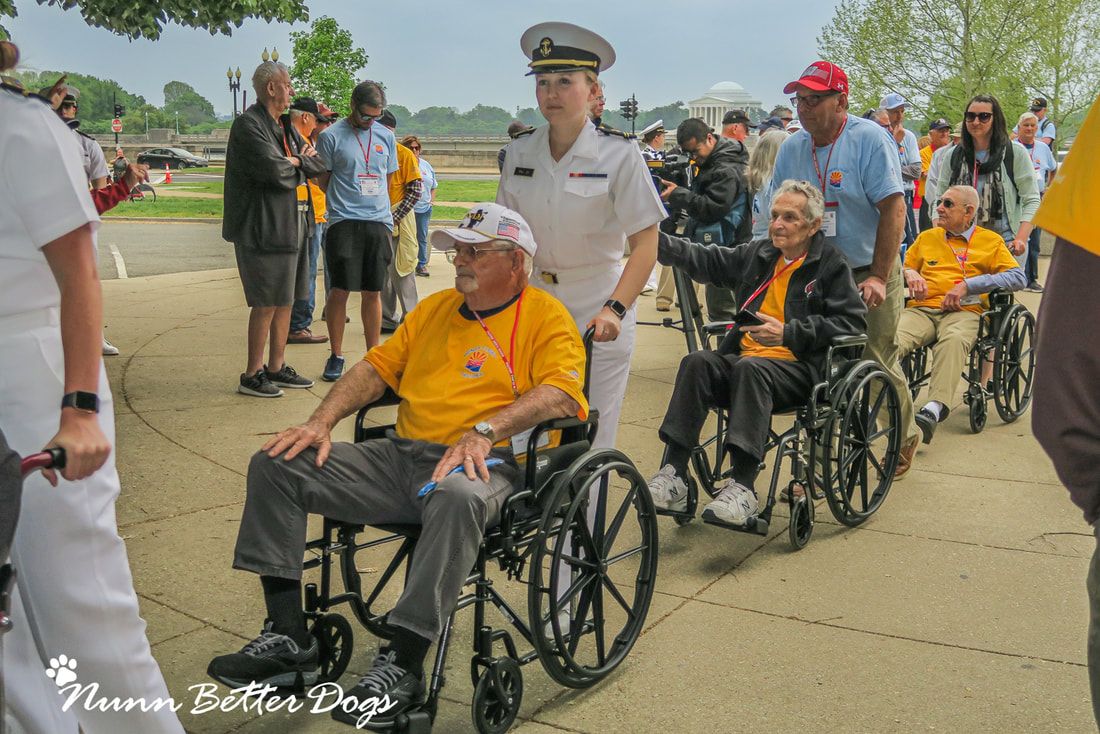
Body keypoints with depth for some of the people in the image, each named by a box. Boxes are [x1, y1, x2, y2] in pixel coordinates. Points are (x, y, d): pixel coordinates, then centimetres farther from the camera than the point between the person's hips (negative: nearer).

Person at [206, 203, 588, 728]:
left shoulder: (545, 316, 3)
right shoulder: (435, 308, 24)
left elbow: (560, 392, -13)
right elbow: (376, 368, 21)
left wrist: (483, 431, -26)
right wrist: (321, 422, 4)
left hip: (484, 466, -6)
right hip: (401, 455, 7)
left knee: (457, 497, -43)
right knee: (274, 465, -5)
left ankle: (402, 664, -31)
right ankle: (288, 638, -7)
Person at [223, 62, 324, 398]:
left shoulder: (285, 127, 18)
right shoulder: (249, 125, -10)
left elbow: (319, 164, 14)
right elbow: (274, 170, -22)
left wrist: (294, 162, -7)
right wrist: (299, 163, -2)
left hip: (290, 225, 9)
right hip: (263, 228, -9)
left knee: (285, 300, 12)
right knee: (267, 304, -5)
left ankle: (276, 368, 22)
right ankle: (251, 375, 4)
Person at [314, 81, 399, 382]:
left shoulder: (386, 136, 13)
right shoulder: (331, 137, -1)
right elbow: (323, 180, 4)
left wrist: (382, 211, 12)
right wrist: (347, 201, 2)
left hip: (379, 222, 4)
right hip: (344, 223, -3)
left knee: (373, 292, 7)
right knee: (339, 290, -4)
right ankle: (336, 356, 9)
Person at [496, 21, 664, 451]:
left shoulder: (619, 154, -10)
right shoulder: (520, 151, 3)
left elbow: (646, 244, -12)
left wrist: (615, 310, -24)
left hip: (598, 308, -4)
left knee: (591, 442, 1)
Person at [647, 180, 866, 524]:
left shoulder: (831, 263, 4)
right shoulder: (758, 253, 20)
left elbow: (852, 321, -6)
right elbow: (704, 260, 22)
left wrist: (788, 333, -14)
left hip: (801, 368, -5)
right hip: (744, 355, 5)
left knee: (750, 368, -37)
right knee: (697, 362, -25)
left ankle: (743, 487, -44)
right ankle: (673, 475, -32)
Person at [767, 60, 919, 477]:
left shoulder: (869, 139, -10)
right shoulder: (792, 148, 5)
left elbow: (893, 210, -15)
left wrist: (879, 278, -20)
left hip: (868, 274, -4)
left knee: (877, 362, 0)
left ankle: (904, 438, 25)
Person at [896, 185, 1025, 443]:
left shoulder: (990, 240, 19)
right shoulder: (927, 237, 30)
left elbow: (1019, 278, 5)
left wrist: (968, 284, -5)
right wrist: (910, 274, 7)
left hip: (963, 311, -2)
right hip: (921, 308, 3)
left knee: (954, 340, -41)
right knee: (892, 338, -34)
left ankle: (934, 410, -56)